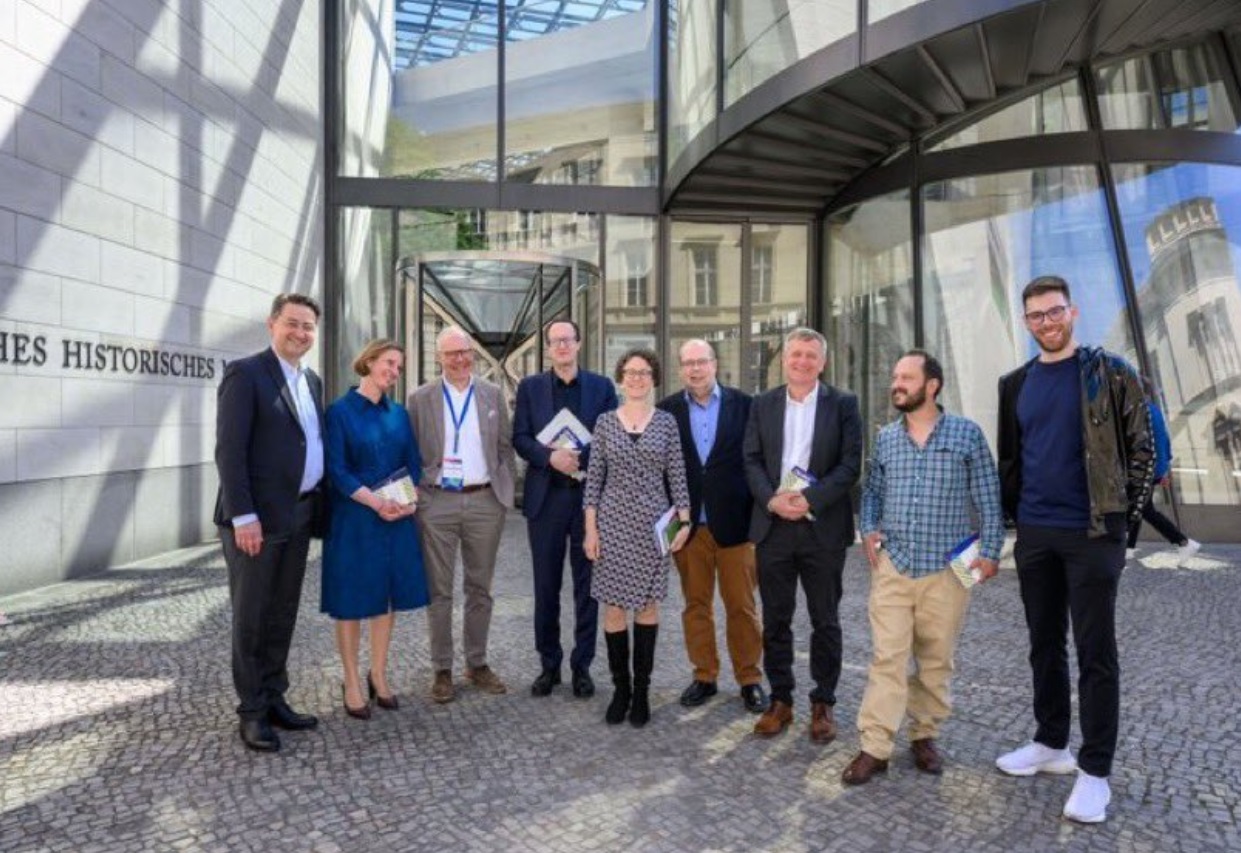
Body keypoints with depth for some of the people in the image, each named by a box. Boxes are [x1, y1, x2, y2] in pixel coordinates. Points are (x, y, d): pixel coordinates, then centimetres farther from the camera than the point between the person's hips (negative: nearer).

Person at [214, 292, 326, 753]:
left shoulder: (312, 381, 15)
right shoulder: (245, 373, -8)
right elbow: (229, 450, -14)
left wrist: (318, 509, 10)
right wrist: (243, 516, -19)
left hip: (299, 516, 7)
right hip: (257, 518, -7)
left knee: (283, 616, 14)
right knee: (251, 619, 5)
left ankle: (274, 698, 26)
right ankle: (252, 711, 17)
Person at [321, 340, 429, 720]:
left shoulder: (399, 413, 10)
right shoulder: (340, 411, -5)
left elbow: (413, 463, 9)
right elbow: (336, 470, -11)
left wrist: (408, 501, -9)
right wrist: (377, 502, -19)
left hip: (398, 518, 5)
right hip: (354, 518, -5)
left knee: (388, 595, 11)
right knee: (352, 599, 5)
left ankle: (379, 676, 25)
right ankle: (352, 682, 18)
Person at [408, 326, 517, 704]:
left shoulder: (493, 394, 6)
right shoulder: (420, 398, 2)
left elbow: (505, 447, 8)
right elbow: (411, 453, 4)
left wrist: (507, 489, 2)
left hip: (485, 502, 2)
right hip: (437, 503, -1)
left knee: (480, 588, 11)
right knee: (439, 589, 6)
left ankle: (477, 664, 25)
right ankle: (442, 669, 19)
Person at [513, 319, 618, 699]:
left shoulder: (602, 386, 6)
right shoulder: (530, 387, 7)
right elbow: (520, 438, 0)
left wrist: (581, 459, -15)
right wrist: (550, 456, -18)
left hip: (590, 495, 0)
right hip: (546, 496, 1)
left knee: (587, 585, 6)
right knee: (546, 587, 8)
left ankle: (582, 666, 19)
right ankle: (549, 664, 21)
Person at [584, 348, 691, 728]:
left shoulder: (666, 422, 2)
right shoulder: (605, 422, 2)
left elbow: (677, 475, 3)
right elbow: (594, 478, 2)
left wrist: (684, 520, -2)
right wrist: (590, 528, -2)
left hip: (653, 523, 0)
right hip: (614, 522, 0)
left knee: (647, 604, 7)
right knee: (614, 606, 2)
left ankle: (642, 690, 19)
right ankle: (620, 688, 18)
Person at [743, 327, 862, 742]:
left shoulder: (843, 404, 1)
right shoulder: (762, 404, 8)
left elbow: (850, 464, -6)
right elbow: (752, 461, 3)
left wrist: (809, 500, -17)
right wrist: (772, 499, -13)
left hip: (823, 527, -2)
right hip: (773, 525, 2)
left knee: (825, 621, 9)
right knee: (775, 620, 10)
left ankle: (823, 703, 23)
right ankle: (780, 700, 23)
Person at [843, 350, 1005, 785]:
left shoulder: (967, 433, -1)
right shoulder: (885, 437, 7)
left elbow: (988, 498, 0)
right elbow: (872, 489, 17)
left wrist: (990, 551, -6)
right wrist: (869, 529, 1)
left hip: (947, 567, -1)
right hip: (892, 564, 2)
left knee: (935, 659, 10)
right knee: (886, 657, 0)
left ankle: (924, 736, 27)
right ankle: (875, 747, 5)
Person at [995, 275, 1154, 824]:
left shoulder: (1109, 373, -3)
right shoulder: (1016, 385, 10)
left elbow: (1143, 445, -2)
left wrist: (1126, 511, -4)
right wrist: (1012, 512, 11)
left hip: (1092, 533, -4)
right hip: (1034, 534, 5)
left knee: (1095, 651, 1)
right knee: (1045, 644, 13)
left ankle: (1095, 771, 11)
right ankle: (1051, 744, 28)